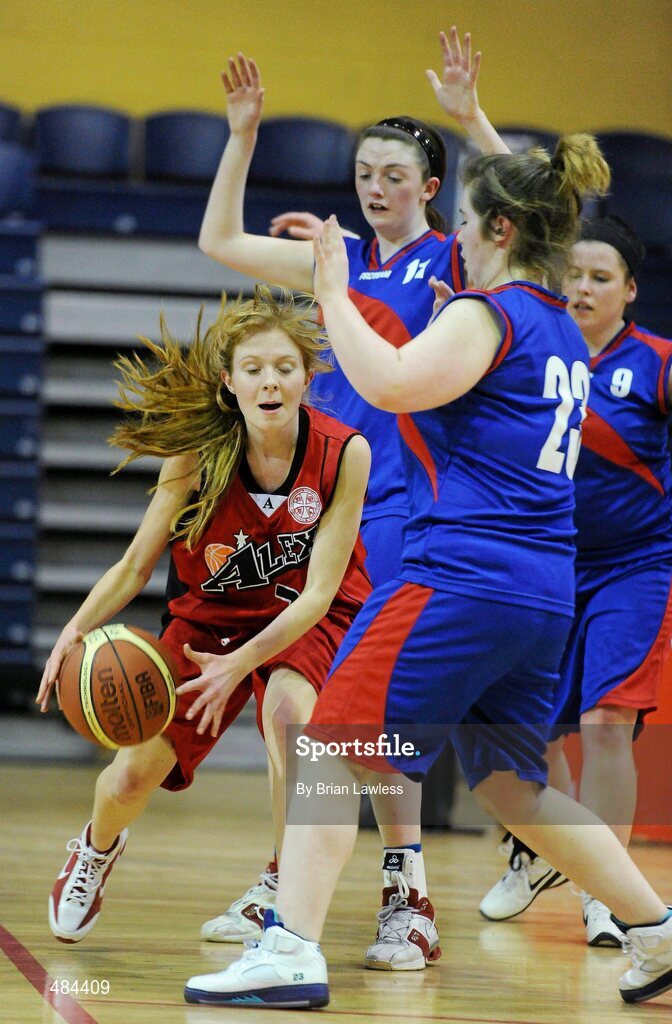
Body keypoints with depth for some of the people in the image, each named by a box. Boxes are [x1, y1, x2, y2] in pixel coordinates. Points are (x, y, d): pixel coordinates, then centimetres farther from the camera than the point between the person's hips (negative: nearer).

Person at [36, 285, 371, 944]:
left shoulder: (343, 454, -24)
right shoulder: (195, 455, -22)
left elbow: (319, 591, -22)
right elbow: (136, 565, -12)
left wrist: (241, 664, -33)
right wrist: (76, 630, -30)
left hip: (309, 618, -2)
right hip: (209, 616, 2)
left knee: (288, 709, -35)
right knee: (134, 774, -3)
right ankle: (97, 848, 36)